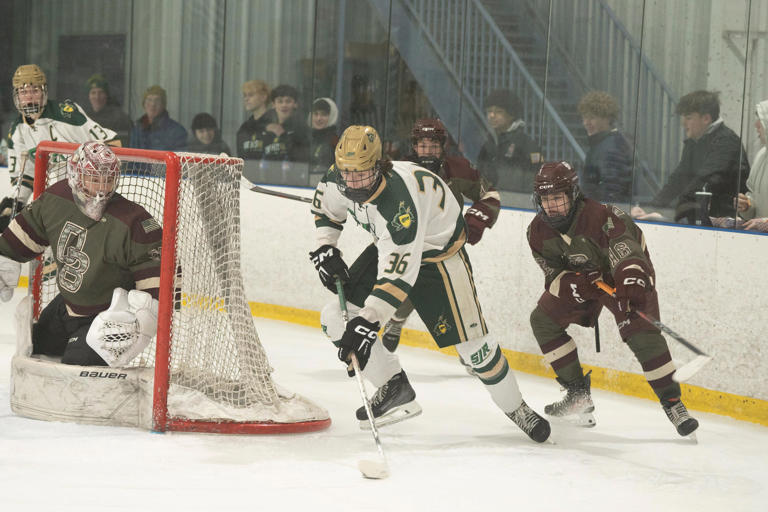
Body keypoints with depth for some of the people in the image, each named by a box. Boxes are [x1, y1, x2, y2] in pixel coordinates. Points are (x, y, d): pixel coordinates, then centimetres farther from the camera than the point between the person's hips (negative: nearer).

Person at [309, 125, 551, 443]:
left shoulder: (400, 202, -42)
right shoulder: (338, 181, -20)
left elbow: (398, 274, -45)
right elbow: (325, 207, 8)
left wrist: (368, 321, -50)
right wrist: (325, 249, -4)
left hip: (438, 252, -7)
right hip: (388, 246, 7)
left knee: (471, 341, -6)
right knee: (336, 318, -9)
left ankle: (516, 408, 18)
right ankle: (395, 389, 2)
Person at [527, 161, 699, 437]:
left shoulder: (600, 216, -35)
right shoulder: (538, 231, -15)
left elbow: (626, 252, -45)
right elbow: (553, 273, -10)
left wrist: (632, 287, -63)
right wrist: (575, 285, -33)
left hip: (623, 270, -6)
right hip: (579, 276, 7)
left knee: (641, 333, -24)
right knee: (542, 320, 1)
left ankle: (673, 404, -18)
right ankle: (579, 395, 10)